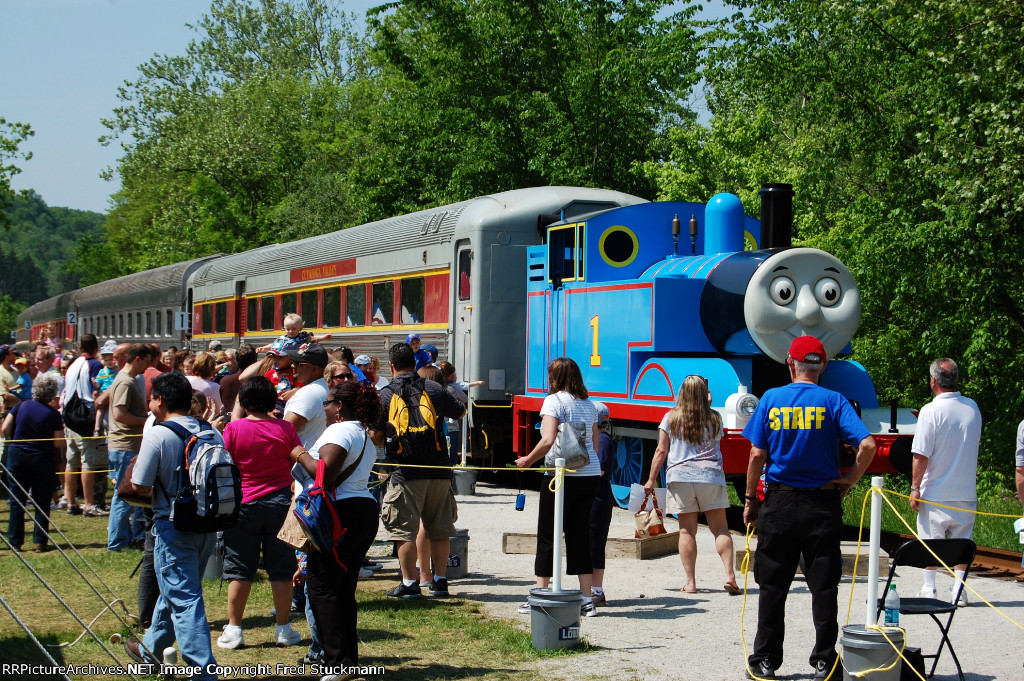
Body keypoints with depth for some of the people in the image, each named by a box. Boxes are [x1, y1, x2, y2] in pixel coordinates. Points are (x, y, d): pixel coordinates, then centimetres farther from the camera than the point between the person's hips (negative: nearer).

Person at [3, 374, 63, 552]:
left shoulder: (21, 406, -2)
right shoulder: (53, 414, -8)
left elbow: (5, 430, -1)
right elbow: (58, 443, -8)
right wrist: (61, 427, 8)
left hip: (17, 456, 2)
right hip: (42, 458, -2)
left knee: (16, 502, 10)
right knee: (42, 503, 6)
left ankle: (15, 542, 10)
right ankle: (40, 542, 4)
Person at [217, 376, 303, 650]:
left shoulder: (233, 429, -8)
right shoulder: (286, 428, -2)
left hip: (243, 503, -1)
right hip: (281, 501, 2)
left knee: (239, 568, 6)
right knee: (281, 568, 7)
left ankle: (233, 629, 9)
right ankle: (283, 629, 12)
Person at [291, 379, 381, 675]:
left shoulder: (339, 431, -11)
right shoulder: (364, 437, 20)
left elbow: (325, 472, -23)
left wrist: (300, 454, -7)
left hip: (342, 512, -10)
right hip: (365, 509, 10)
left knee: (321, 586, -6)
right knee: (344, 588, 14)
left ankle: (337, 662, -10)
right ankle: (349, 656, 15)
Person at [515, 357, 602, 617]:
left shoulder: (555, 401, -7)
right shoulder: (589, 404, 14)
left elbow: (548, 440, -17)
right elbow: (594, 443, 14)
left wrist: (528, 460, -4)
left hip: (564, 475, -6)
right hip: (591, 475, 7)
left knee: (548, 536, 2)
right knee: (580, 535, 10)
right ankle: (587, 599, 8)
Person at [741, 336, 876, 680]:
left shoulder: (771, 399, -1)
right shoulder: (833, 402, -3)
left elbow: (757, 455, -3)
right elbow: (867, 445, -15)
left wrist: (750, 499, 5)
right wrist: (849, 479, -2)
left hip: (779, 503, 1)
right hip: (823, 506, 0)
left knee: (773, 587, 9)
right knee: (823, 587, 7)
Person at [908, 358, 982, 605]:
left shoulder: (931, 411, -15)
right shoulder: (973, 408, 2)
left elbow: (921, 455, -15)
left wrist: (915, 487, -8)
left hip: (935, 493, -4)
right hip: (966, 492, 4)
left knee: (931, 542, 6)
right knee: (962, 541, 11)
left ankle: (929, 589, 11)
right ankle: (958, 589, 10)